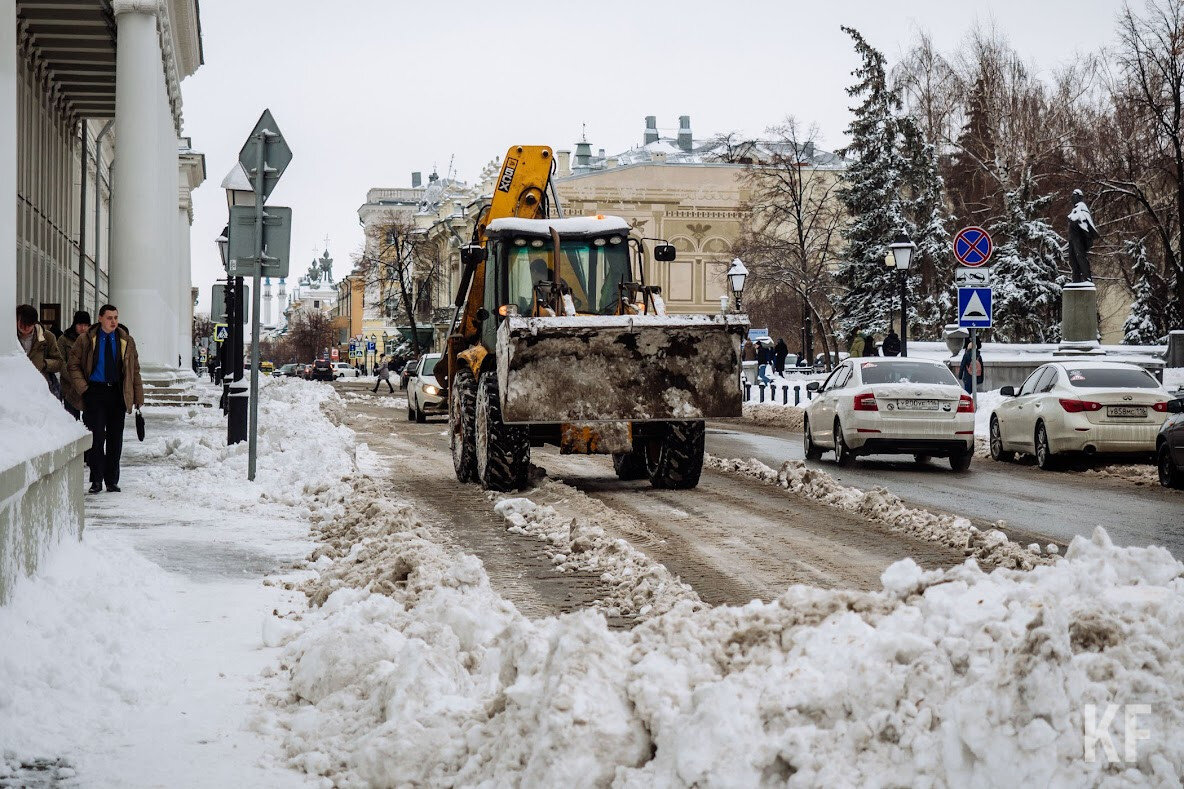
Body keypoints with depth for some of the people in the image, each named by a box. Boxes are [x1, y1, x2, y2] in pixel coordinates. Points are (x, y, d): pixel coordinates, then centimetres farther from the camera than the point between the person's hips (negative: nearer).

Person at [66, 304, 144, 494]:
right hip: (95, 391, -2)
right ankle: (96, 480, 2)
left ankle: (112, 481, 11)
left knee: (115, 437, 4)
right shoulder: (86, 340, 3)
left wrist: (138, 396, 5)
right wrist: (82, 387, -7)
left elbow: (135, 370, 10)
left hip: (117, 393, 2)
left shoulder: (126, 341, 9)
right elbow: (72, 365, 6)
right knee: (96, 436, -5)